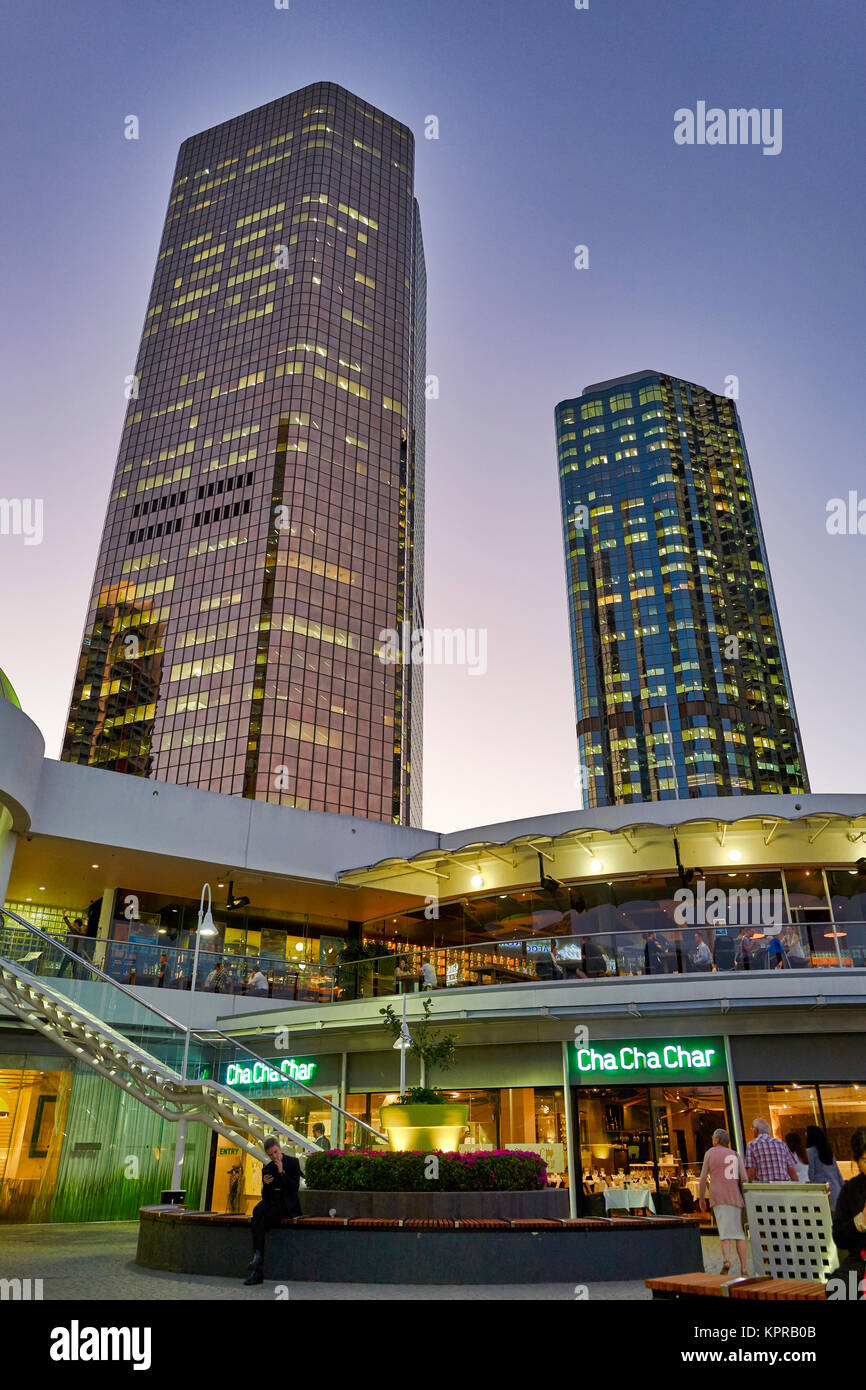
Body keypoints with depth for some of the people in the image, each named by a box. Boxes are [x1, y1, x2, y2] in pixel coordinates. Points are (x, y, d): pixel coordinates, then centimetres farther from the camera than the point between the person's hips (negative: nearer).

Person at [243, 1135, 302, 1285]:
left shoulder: (292, 1162, -4)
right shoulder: (267, 1167, 10)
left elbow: (295, 1187, -11)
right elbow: (265, 1196, 10)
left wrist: (282, 1172, -18)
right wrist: (266, 1184, -12)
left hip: (288, 1204, -5)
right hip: (272, 1201, 5)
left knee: (262, 1223, -27)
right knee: (257, 1211, -30)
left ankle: (257, 1270, -23)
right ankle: (258, 1254, -34)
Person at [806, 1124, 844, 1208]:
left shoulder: (810, 1151, -8)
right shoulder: (828, 1150, 13)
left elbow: (811, 1173, -8)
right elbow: (837, 1172, 15)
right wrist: (843, 1187, 21)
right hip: (836, 1188, 7)